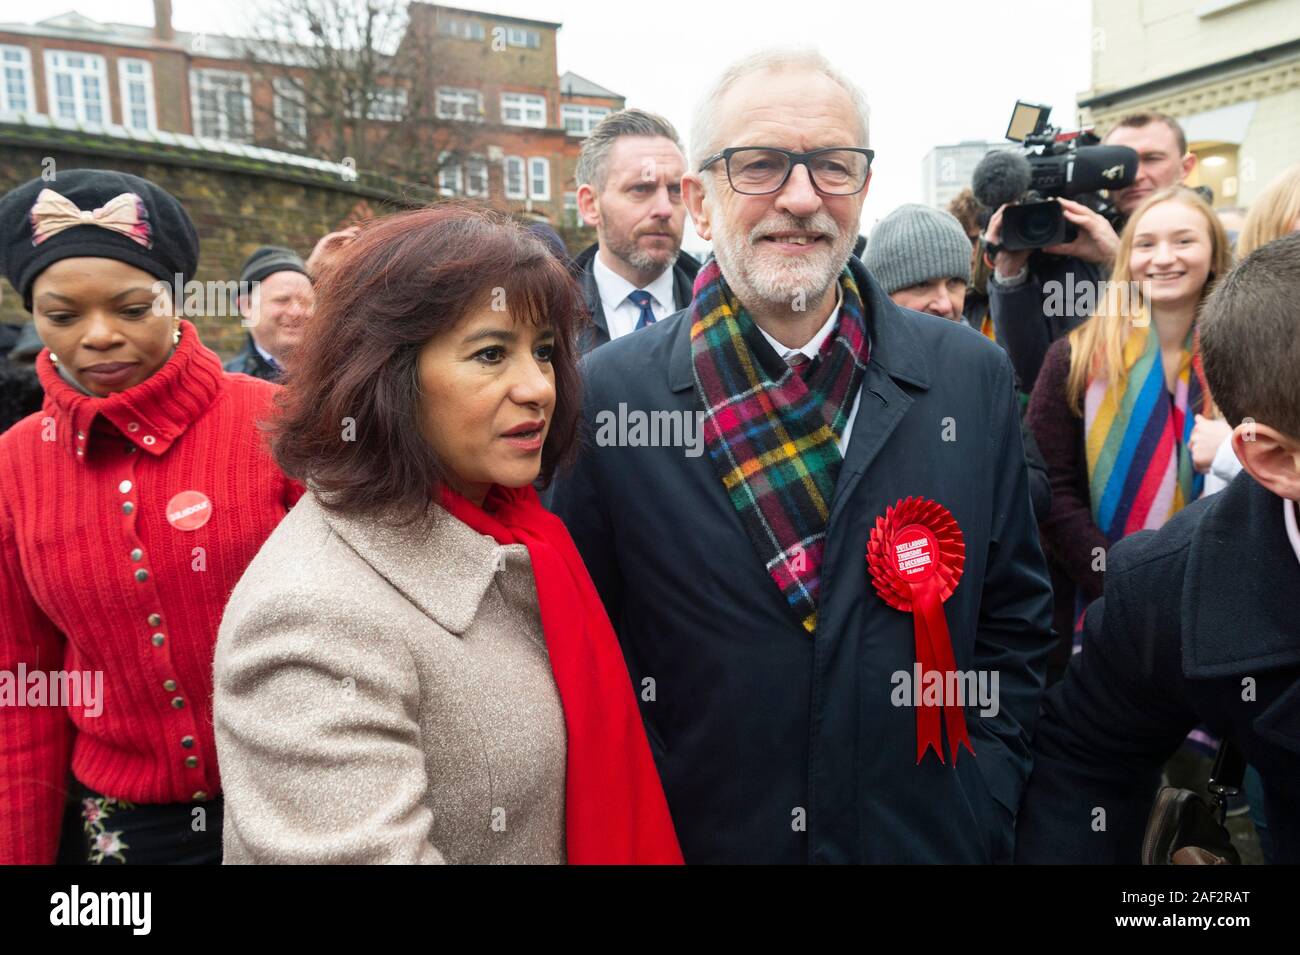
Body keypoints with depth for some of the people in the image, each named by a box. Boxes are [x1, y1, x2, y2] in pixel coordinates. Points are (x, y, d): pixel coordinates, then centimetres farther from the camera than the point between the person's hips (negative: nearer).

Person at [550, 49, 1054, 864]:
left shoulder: (973, 379, -6)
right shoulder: (607, 395, -12)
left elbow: (1013, 622, 2)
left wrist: (981, 809, -5)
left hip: (929, 842, 2)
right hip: (698, 839, -1)